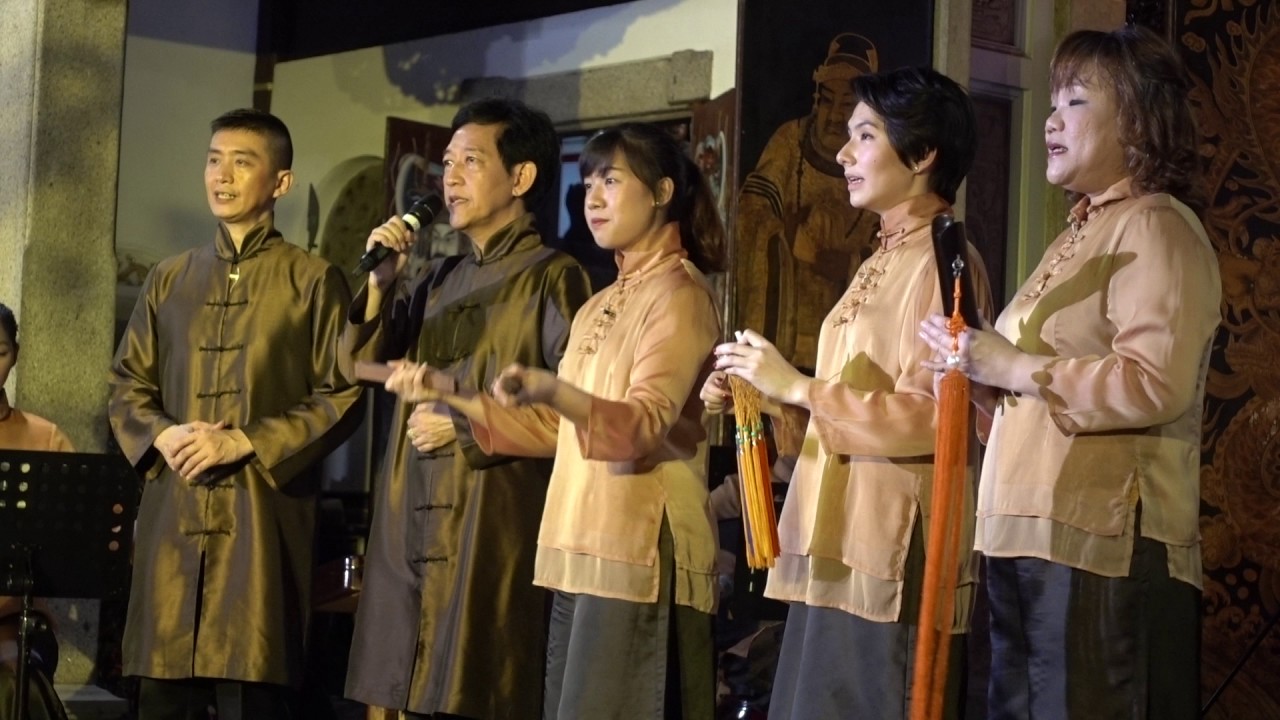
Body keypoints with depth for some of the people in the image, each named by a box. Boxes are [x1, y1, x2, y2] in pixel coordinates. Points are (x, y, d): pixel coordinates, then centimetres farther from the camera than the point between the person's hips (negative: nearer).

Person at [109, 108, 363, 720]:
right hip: (172, 515, 4)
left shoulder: (314, 282, 3)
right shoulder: (169, 279, 17)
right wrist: (162, 436, -5)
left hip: (261, 516, -4)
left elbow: (342, 396, -2)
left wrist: (245, 443, -11)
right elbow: (126, 385, 17)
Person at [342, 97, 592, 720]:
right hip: (413, 522, 7)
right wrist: (379, 282, 1)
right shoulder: (434, 281, 18)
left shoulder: (551, 276, -3)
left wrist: (467, 429, -11)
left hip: (492, 522, -7)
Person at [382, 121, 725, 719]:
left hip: (640, 551, -9)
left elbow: (645, 424, -22)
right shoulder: (601, 306, 20)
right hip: (583, 549, 9)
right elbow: (555, 430, 19)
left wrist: (550, 389, -39)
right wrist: (447, 397, 11)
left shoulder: (679, 294, -7)